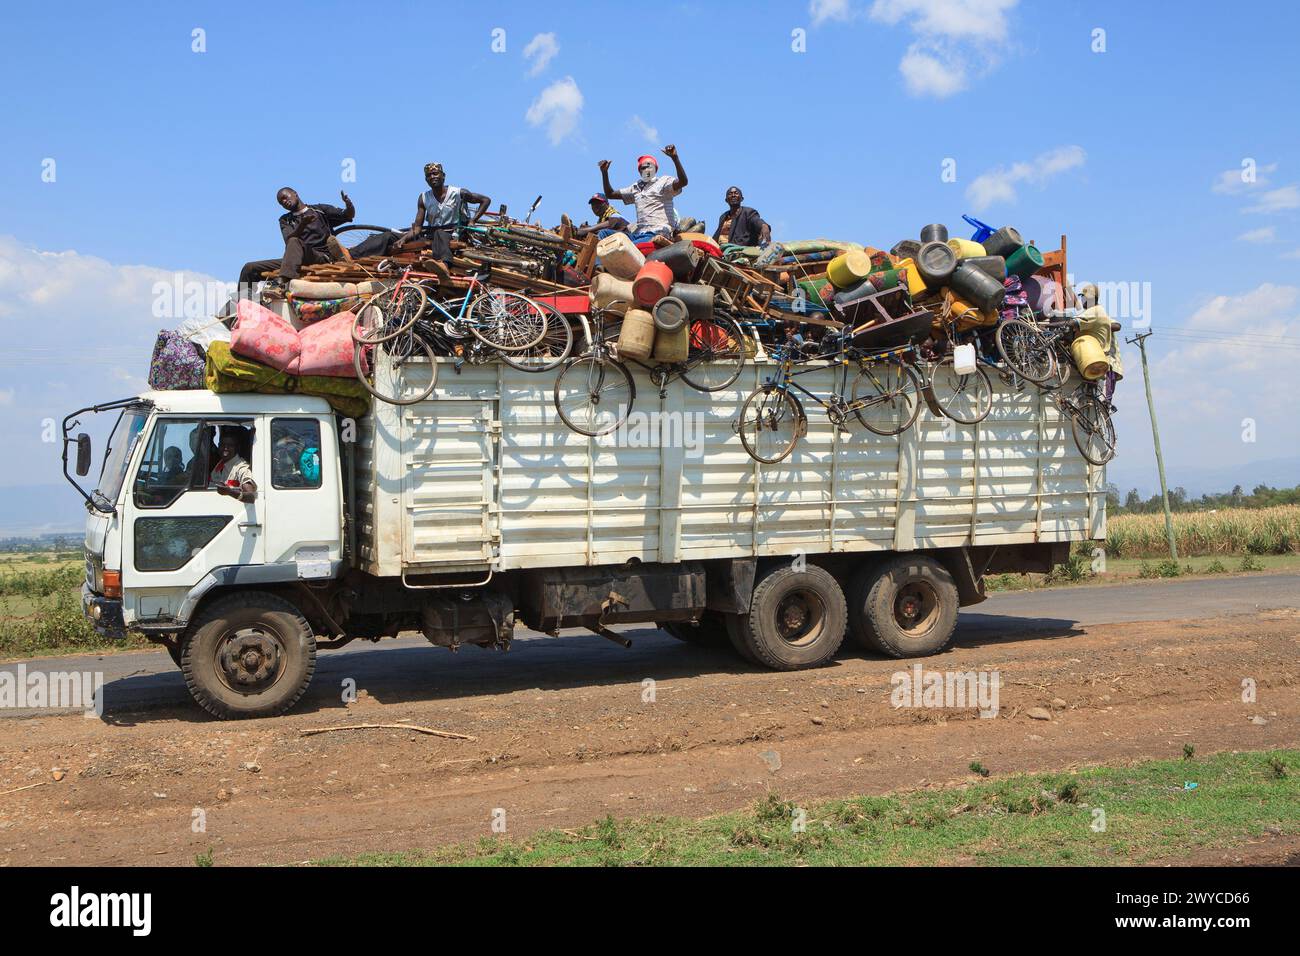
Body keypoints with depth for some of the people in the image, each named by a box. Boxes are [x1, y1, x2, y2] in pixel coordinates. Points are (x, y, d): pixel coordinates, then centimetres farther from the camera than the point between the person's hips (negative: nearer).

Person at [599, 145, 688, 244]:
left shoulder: (663, 181, 5)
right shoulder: (636, 188, 25)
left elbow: (682, 182, -16)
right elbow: (610, 194, 32)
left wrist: (675, 157, -25)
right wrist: (604, 172, 20)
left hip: (657, 235, -8)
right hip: (638, 234, 8)